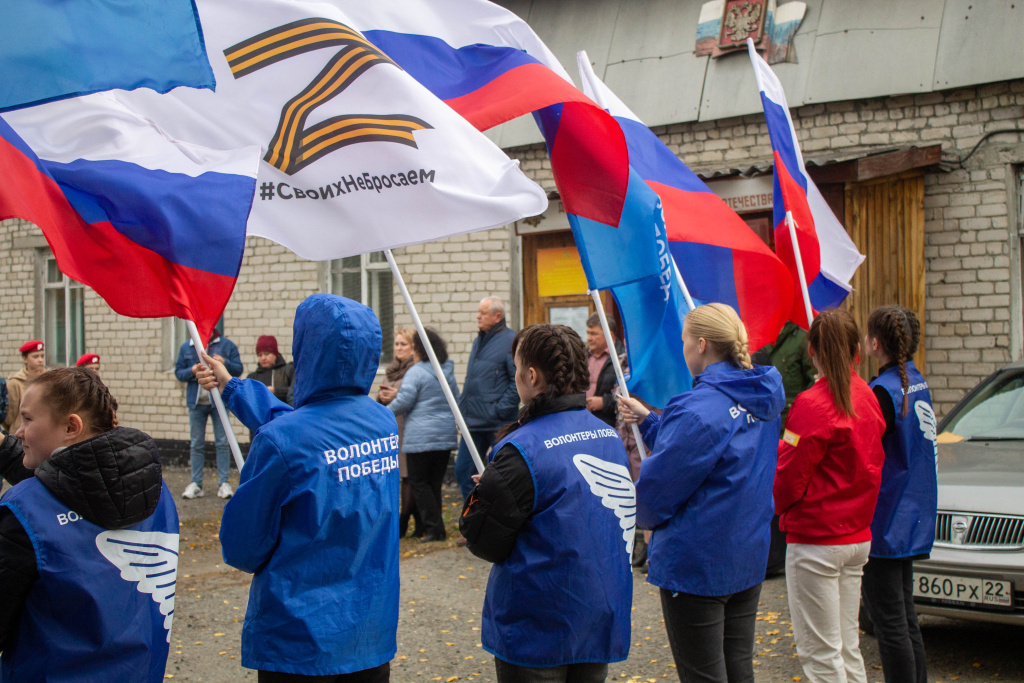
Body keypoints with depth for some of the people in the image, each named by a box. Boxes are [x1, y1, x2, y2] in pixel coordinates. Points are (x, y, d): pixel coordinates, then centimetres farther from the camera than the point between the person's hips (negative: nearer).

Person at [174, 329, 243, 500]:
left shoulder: (227, 345, 2)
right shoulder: (186, 347, 8)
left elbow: (238, 369, 2)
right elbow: (178, 372, 8)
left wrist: (225, 362, -17)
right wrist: (192, 370, -12)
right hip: (196, 402, 2)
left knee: (222, 442, -1)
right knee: (196, 444, 6)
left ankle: (223, 483, 4)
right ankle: (195, 484, 11)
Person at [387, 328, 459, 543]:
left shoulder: (416, 372, -10)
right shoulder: (448, 372, 13)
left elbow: (403, 402, -12)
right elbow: (457, 401, 20)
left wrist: (386, 412, 5)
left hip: (420, 438, -7)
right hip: (446, 436, 7)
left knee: (419, 483, 1)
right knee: (435, 482, 12)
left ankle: (433, 527, -4)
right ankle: (436, 529, 12)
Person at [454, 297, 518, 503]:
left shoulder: (511, 341, -10)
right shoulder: (479, 340, 16)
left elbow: (518, 381, -16)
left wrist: (500, 410, -18)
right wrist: (463, 406, 15)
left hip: (497, 424, -8)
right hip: (473, 423, 8)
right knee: (463, 471, 10)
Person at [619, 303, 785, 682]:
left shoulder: (700, 409, -24)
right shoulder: (760, 400, 4)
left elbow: (659, 483, -16)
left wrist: (644, 515, 4)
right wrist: (649, 419, 15)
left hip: (696, 562, -8)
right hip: (749, 557, 9)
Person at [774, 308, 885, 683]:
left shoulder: (811, 404, -17)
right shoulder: (867, 397, 4)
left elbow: (788, 477, -13)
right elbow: (868, 464, 11)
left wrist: (780, 506, 6)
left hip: (816, 541, -7)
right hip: (859, 536, 8)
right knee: (847, 648, 18)